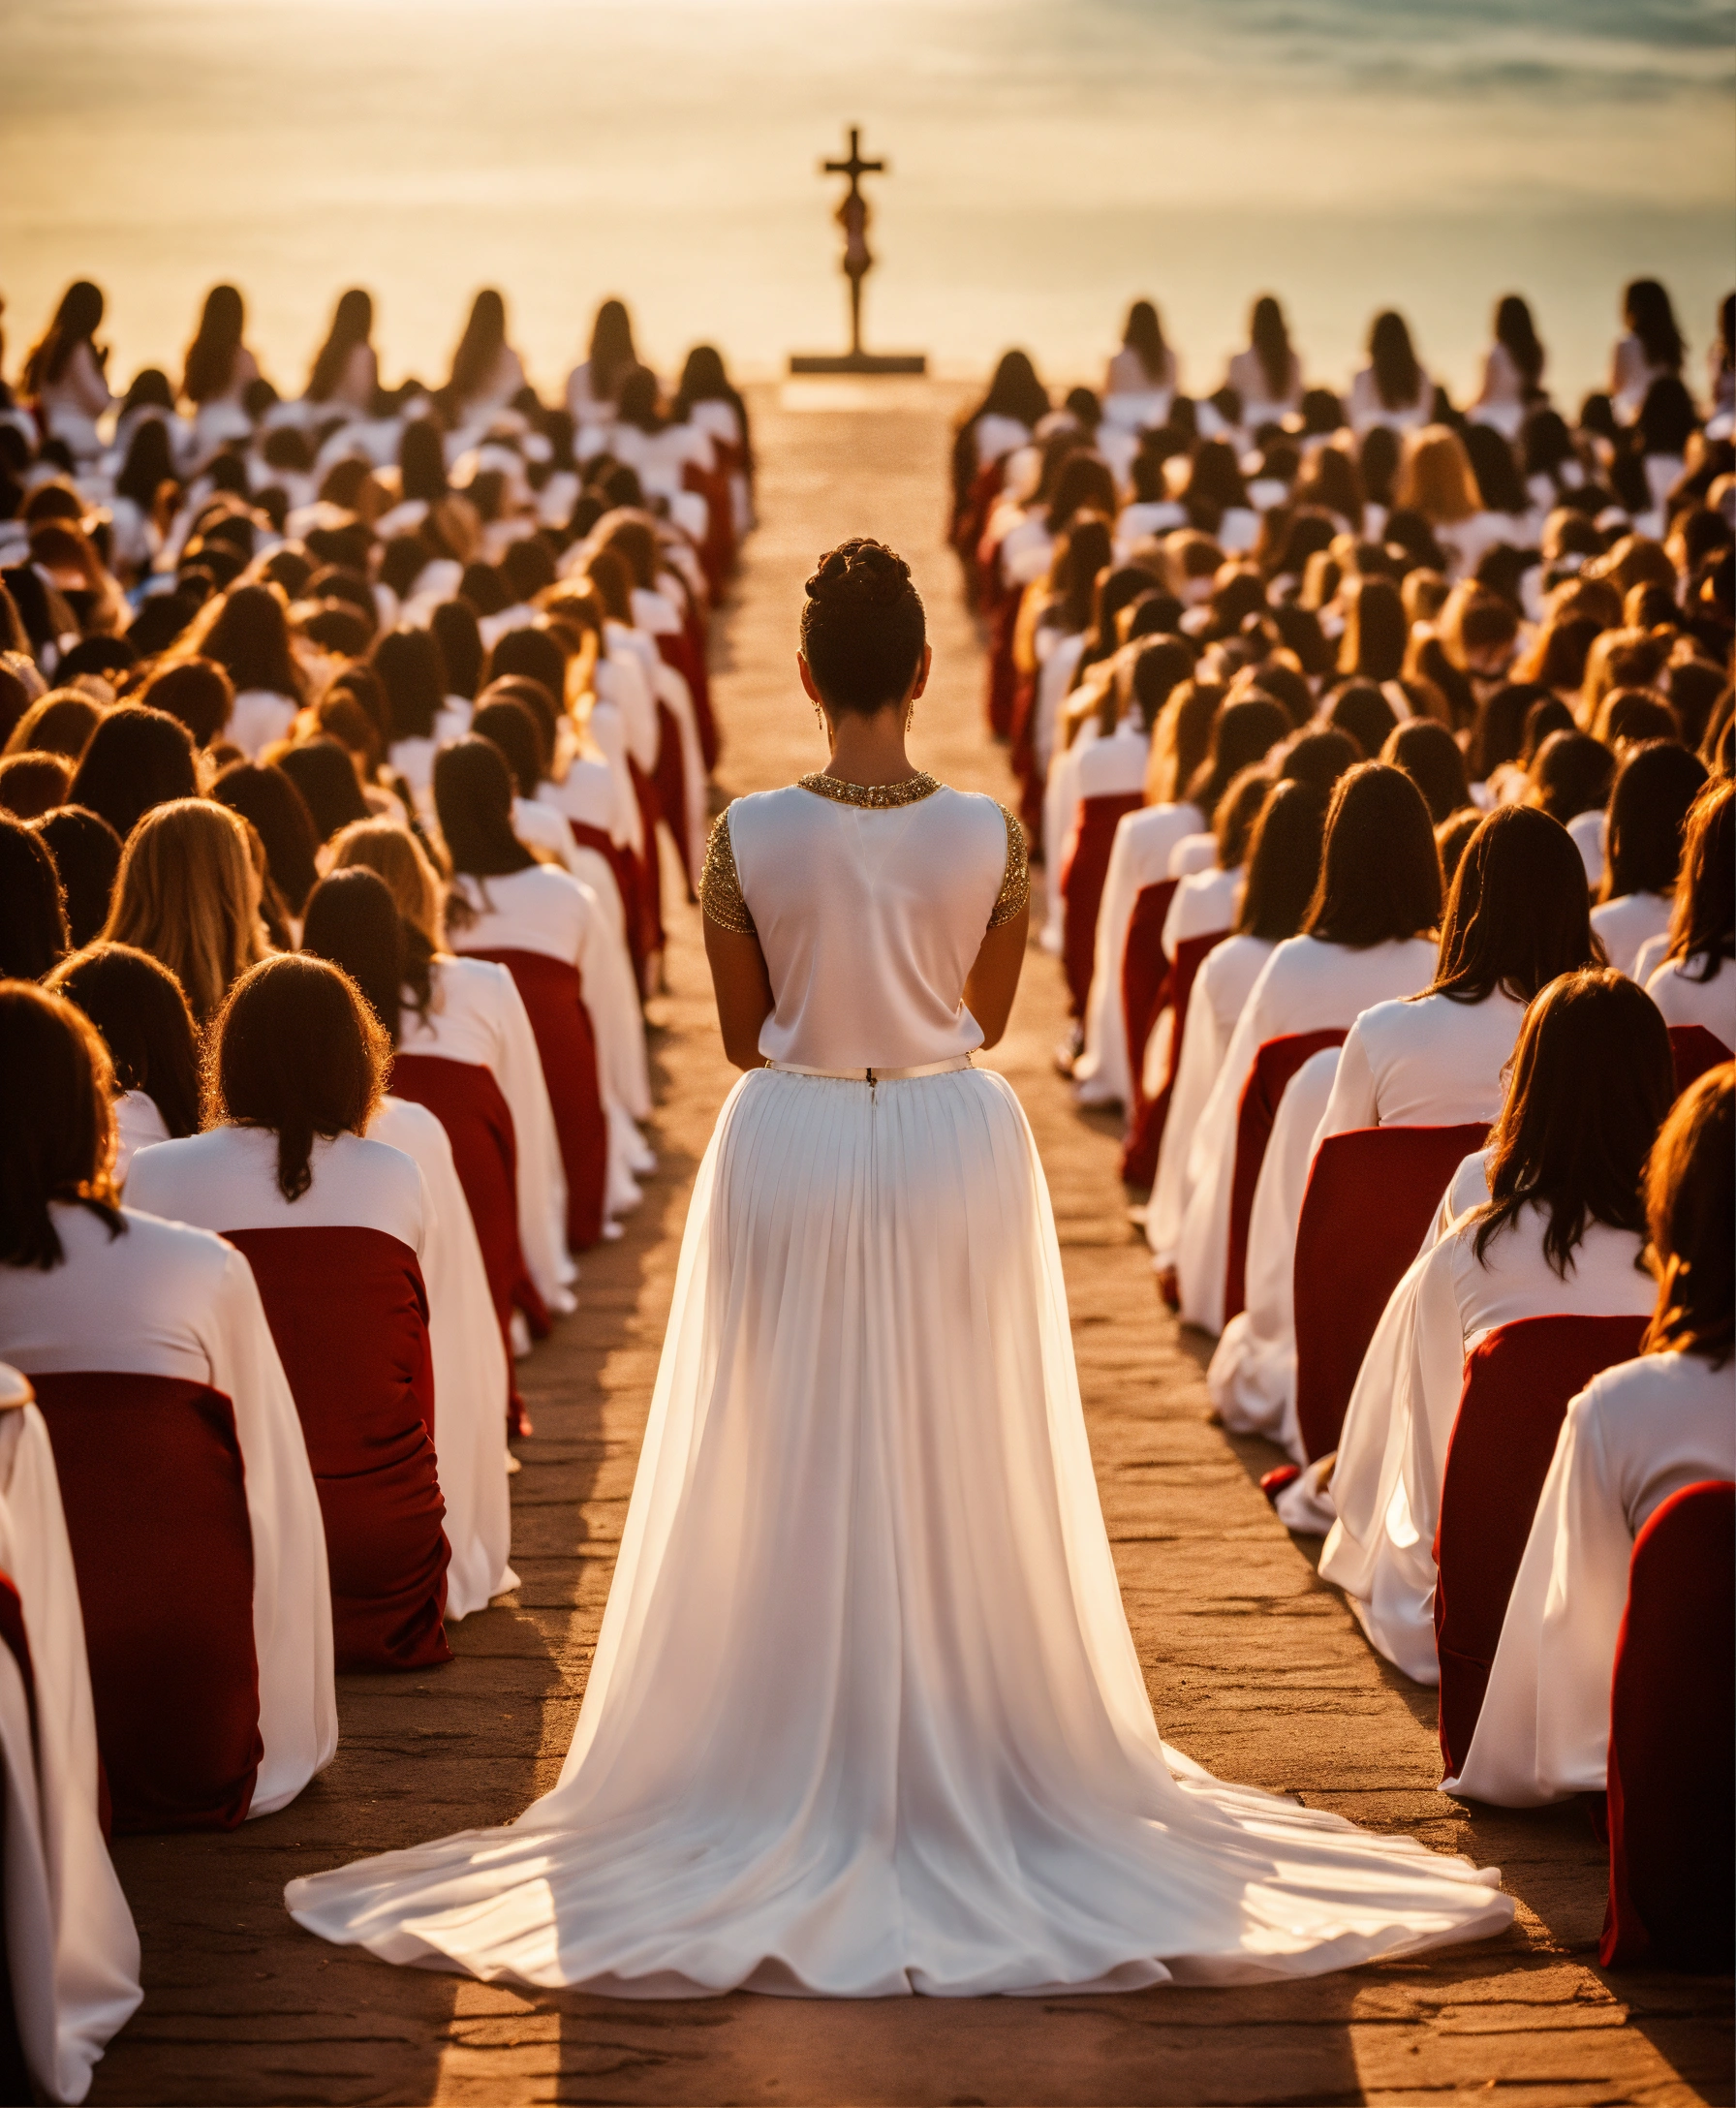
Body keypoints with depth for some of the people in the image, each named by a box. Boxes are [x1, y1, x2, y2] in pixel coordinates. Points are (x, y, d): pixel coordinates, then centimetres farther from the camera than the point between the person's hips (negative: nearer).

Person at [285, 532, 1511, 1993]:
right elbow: (987, 1020, 4)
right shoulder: (989, 835, -9)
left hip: (791, 1159, 0)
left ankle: (806, 1769, 16)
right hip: (957, 1152, 1)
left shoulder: (749, 836, -10)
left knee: (796, 1472, 10)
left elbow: (743, 1035, 0)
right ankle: (968, 1753, 20)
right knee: (959, 1472, 12)